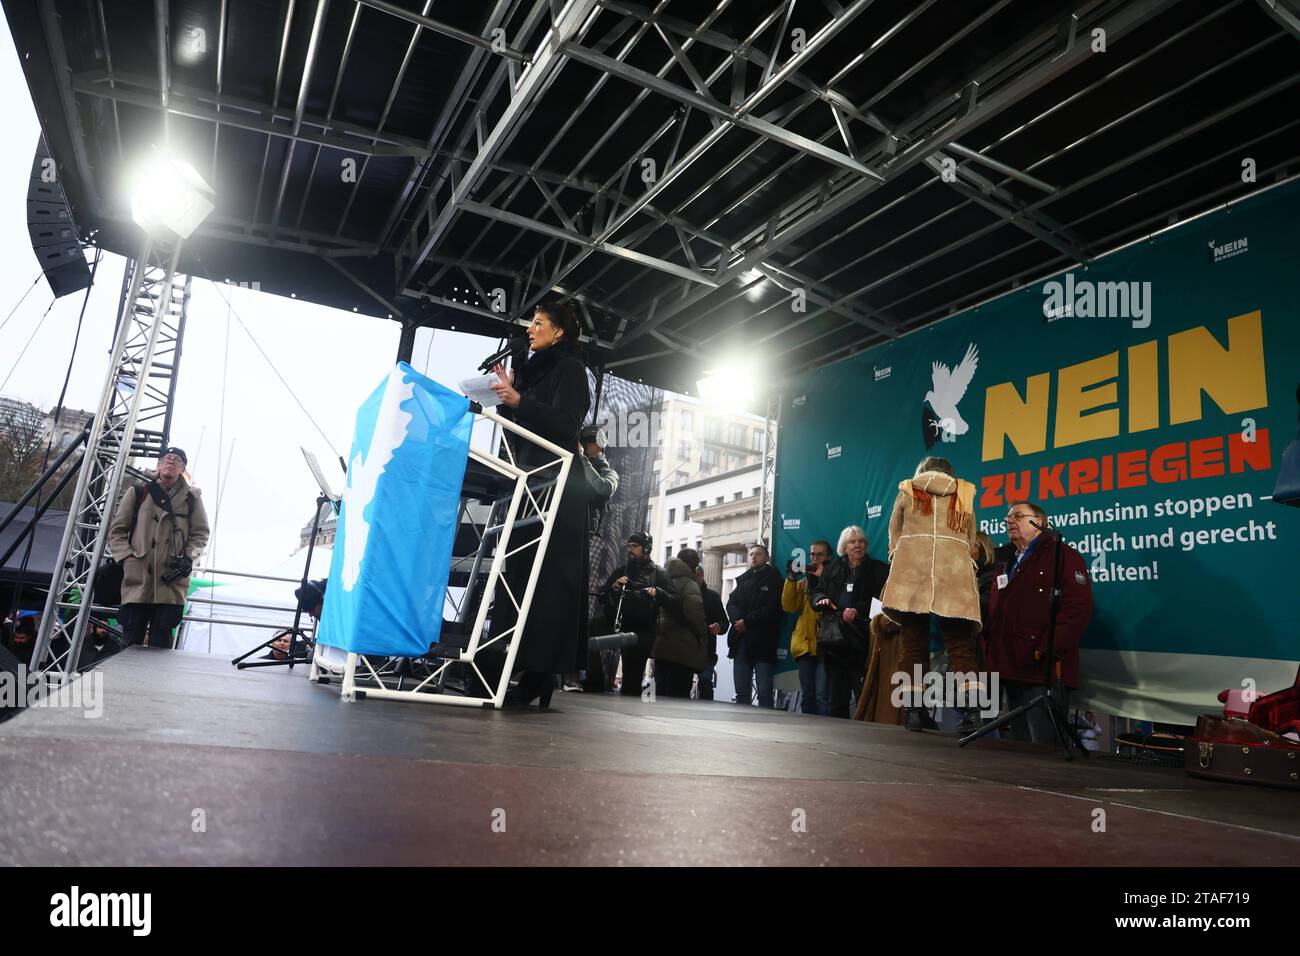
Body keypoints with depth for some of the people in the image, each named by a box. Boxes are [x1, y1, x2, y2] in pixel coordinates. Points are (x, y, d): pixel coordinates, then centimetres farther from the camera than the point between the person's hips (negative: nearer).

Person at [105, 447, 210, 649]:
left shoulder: (192, 498, 8)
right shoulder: (137, 492, 8)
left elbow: (200, 533, 13)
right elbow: (116, 530, 10)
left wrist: (188, 558, -3)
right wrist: (127, 557, -4)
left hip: (171, 583, 0)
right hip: (136, 580, 0)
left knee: (160, 644, 2)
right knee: (131, 643, 3)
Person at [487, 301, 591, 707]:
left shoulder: (569, 368, 1)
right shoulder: (535, 371, 24)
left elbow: (566, 424, -14)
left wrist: (519, 402, -23)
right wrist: (508, 390, 13)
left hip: (555, 485, -9)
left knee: (545, 577, -12)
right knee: (518, 574, 3)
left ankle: (541, 674, -13)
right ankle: (517, 668, 3)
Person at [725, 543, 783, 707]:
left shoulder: (773, 578, 4)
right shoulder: (743, 579, 21)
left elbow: (772, 608, -8)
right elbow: (731, 604, 11)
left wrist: (747, 621, -12)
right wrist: (737, 620, -10)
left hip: (762, 643, -5)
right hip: (741, 642, 5)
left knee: (764, 693, -7)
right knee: (741, 693, 5)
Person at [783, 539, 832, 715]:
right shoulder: (803, 581, 19)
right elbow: (788, 606, 7)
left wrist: (823, 579, -14)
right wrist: (791, 578, -2)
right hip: (804, 645, 5)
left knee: (821, 695, -11)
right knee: (807, 695, 8)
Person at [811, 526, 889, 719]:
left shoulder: (878, 569, 7)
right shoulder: (832, 569, 19)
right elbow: (816, 593, 20)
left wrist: (858, 610, -17)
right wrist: (822, 599, -3)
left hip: (861, 639, -4)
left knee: (863, 690, -12)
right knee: (837, 691, 5)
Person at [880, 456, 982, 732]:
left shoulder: (906, 492, 19)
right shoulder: (964, 495, 21)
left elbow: (894, 537, 21)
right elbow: (971, 540, 22)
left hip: (910, 573, 0)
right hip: (955, 575, 0)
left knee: (913, 643, 2)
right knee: (960, 645, -2)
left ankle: (913, 710, -3)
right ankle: (970, 711, -16)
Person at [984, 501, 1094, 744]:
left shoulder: (1062, 555, -1)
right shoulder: (1006, 563, 24)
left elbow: (1078, 608, -13)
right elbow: (994, 613, 27)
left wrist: (1048, 650, -21)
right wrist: (990, 652, 14)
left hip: (1045, 671, -8)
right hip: (1012, 671, 8)